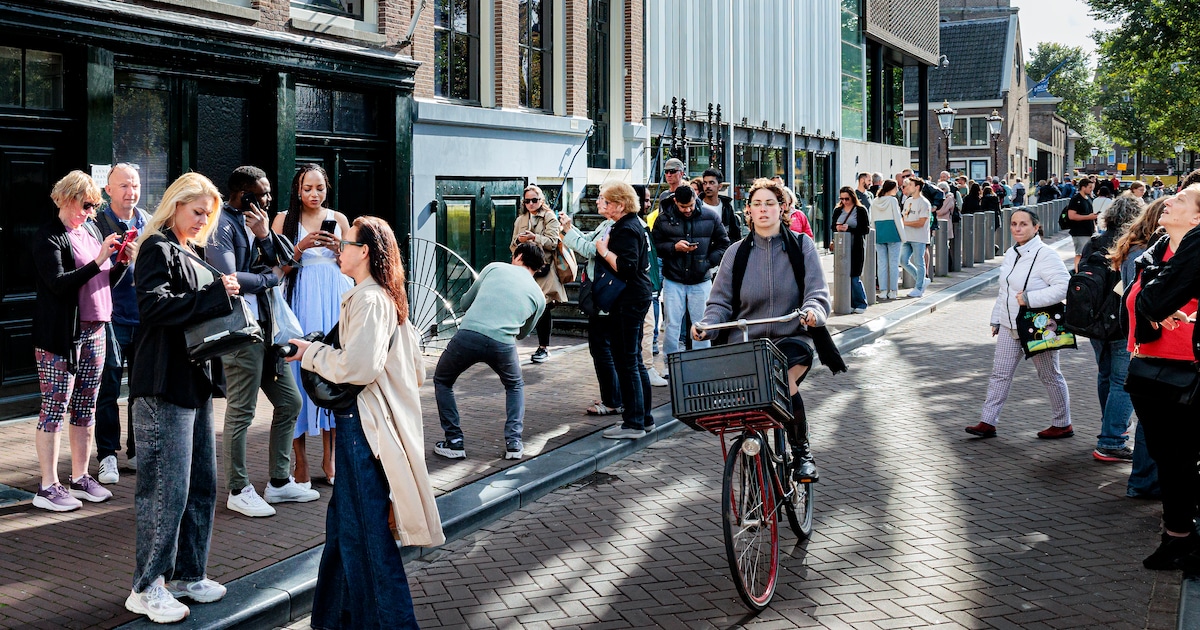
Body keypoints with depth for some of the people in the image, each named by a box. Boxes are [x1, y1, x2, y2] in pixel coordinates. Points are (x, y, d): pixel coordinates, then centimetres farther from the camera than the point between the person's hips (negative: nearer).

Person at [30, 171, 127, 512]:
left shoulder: (91, 231, 14)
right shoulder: (48, 237, -8)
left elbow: (106, 282, 17)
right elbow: (58, 283, -19)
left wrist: (123, 262, -1)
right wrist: (98, 261, -23)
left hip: (94, 331, 7)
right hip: (60, 335, -7)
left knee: (86, 407, 11)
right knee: (55, 409, -4)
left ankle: (80, 478, 20)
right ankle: (48, 487, 1)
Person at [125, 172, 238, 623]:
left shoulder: (193, 252, 19)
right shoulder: (158, 249, -8)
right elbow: (154, 306, -23)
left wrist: (224, 294, 7)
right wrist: (214, 295, -24)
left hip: (196, 382, 9)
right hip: (164, 386, -9)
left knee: (201, 484, 12)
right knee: (165, 486, -6)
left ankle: (188, 574, 24)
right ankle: (146, 588, 5)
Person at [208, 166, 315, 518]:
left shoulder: (252, 223, 16)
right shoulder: (222, 224, -11)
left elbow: (279, 266, 10)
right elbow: (228, 278, -21)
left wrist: (263, 235, -6)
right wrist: (270, 277, -6)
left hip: (266, 327, 9)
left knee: (289, 401, 13)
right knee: (241, 412, -1)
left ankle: (280, 482, 24)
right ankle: (238, 491, 12)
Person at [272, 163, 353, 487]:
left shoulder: (338, 219, 10)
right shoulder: (284, 219, 4)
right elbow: (278, 270, 0)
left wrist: (337, 248, -6)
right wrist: (301, 247, -14)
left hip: (335, 300, 2)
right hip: (301, 301, -2)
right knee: (300, 369, -5)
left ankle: (329, 457, 11)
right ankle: (300, 462, 2)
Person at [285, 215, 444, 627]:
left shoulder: (369, 300, -16)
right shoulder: (389, 298, 14)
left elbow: (356, 367, -25)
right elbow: (415, 370, 18)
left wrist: (310, 353, -9)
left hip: (364, 426, -10)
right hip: (362, 420, 10)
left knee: (367, 531, -2)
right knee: (346, 522, 17)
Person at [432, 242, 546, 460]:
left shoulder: (495, 268, 16)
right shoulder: (539, 296, 19)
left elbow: (464, 303, 24)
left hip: (469, 334, -1)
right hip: (503, 344, 1)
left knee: (442, 382, 25)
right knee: (515, 386, 32)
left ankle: (454, 442, 18)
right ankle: (514, 442, 19)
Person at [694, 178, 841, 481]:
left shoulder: (801, 245, 7)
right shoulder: (737, 253, 11)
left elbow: (818, 293, -3)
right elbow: (720, 301, 7)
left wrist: (813, 313, -26)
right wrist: (707, 325, -14)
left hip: (794, 338, -2)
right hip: (748, 342, 2)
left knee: (783, 379, -31)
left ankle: (802, 453, -13)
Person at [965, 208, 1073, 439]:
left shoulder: (1044, 255, -17)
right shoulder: (1011, 254, 9)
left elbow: (1064, 286, -26)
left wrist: (1030, 298, -28)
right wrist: (996, 319, 18)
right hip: (1010, 326, 8)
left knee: (1049, 376, 7)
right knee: (1000, 373, 6)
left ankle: (1063, 424, 21)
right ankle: (988, 422, 10)